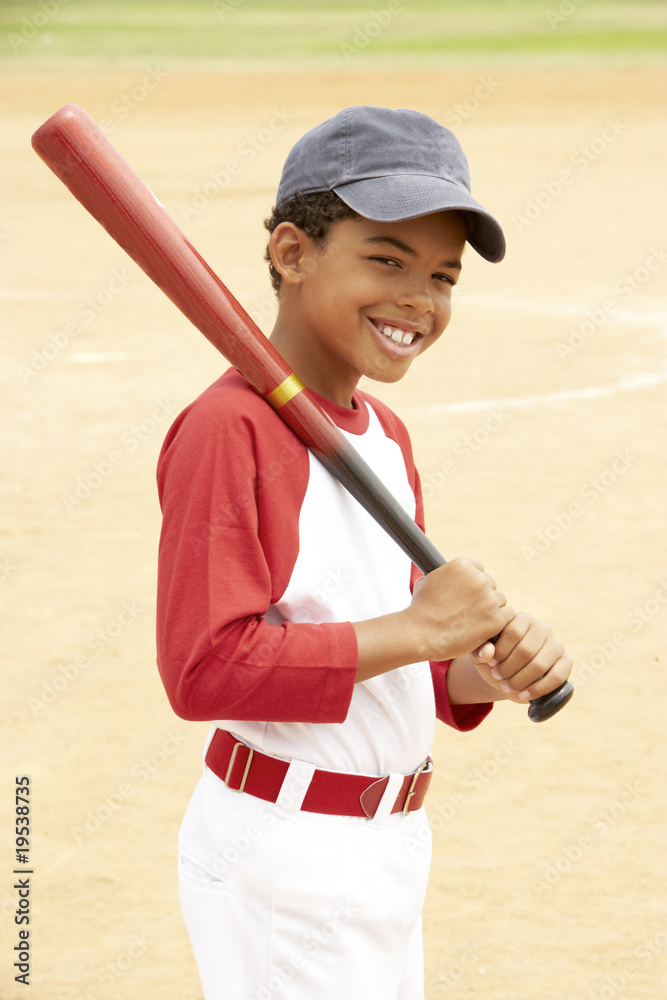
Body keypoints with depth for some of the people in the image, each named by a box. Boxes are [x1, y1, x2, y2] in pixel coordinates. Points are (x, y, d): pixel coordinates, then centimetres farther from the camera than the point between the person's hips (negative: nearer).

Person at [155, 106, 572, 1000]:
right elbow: (206, 668, -26)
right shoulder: (227, 429, -18)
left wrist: (485, 675, -5)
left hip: (388, 851, 9)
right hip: (280, 858, -9)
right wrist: (421, 628, -23)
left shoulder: (385, 434, 9)